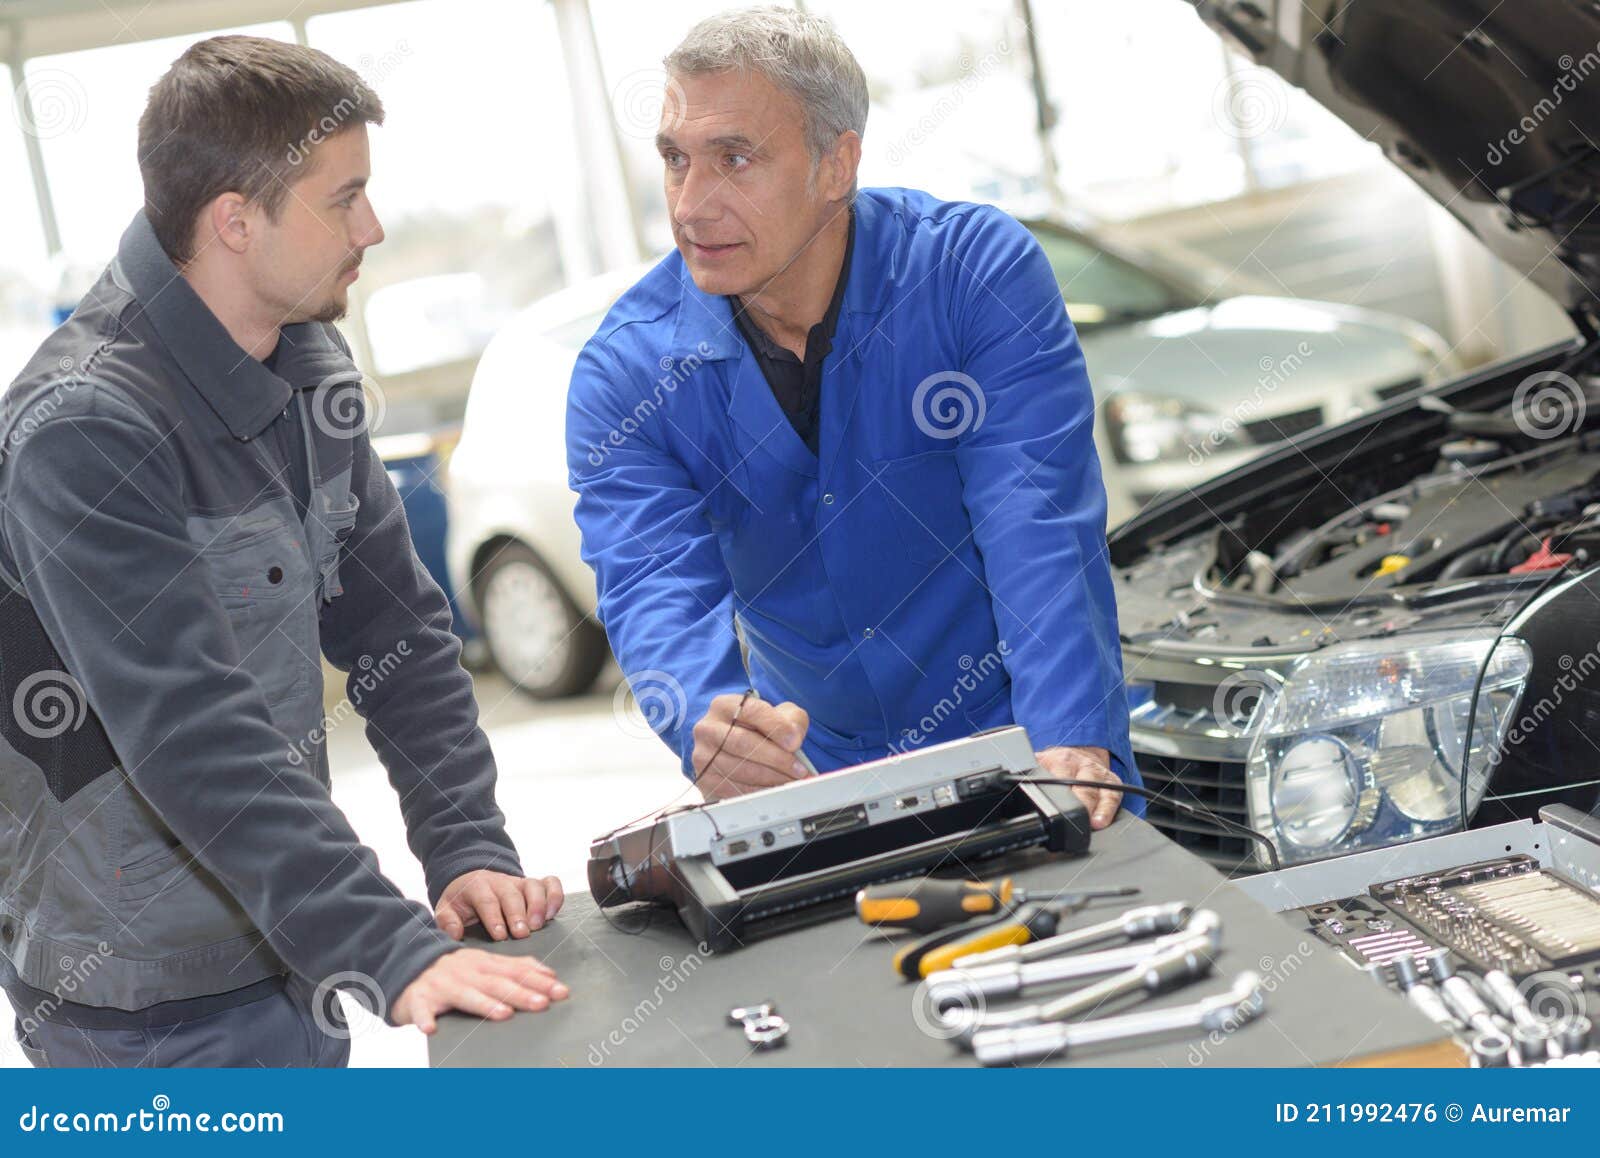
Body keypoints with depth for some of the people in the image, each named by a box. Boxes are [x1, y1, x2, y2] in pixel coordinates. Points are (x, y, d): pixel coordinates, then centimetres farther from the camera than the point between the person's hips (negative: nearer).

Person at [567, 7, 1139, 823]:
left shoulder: (977, 272, -13)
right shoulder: (626, 373, -8)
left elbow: (1039, 524, -22)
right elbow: (653, 589, -19)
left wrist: (1071, 744, -35)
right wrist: (709, 719, -41)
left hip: (1018, 737, -2)